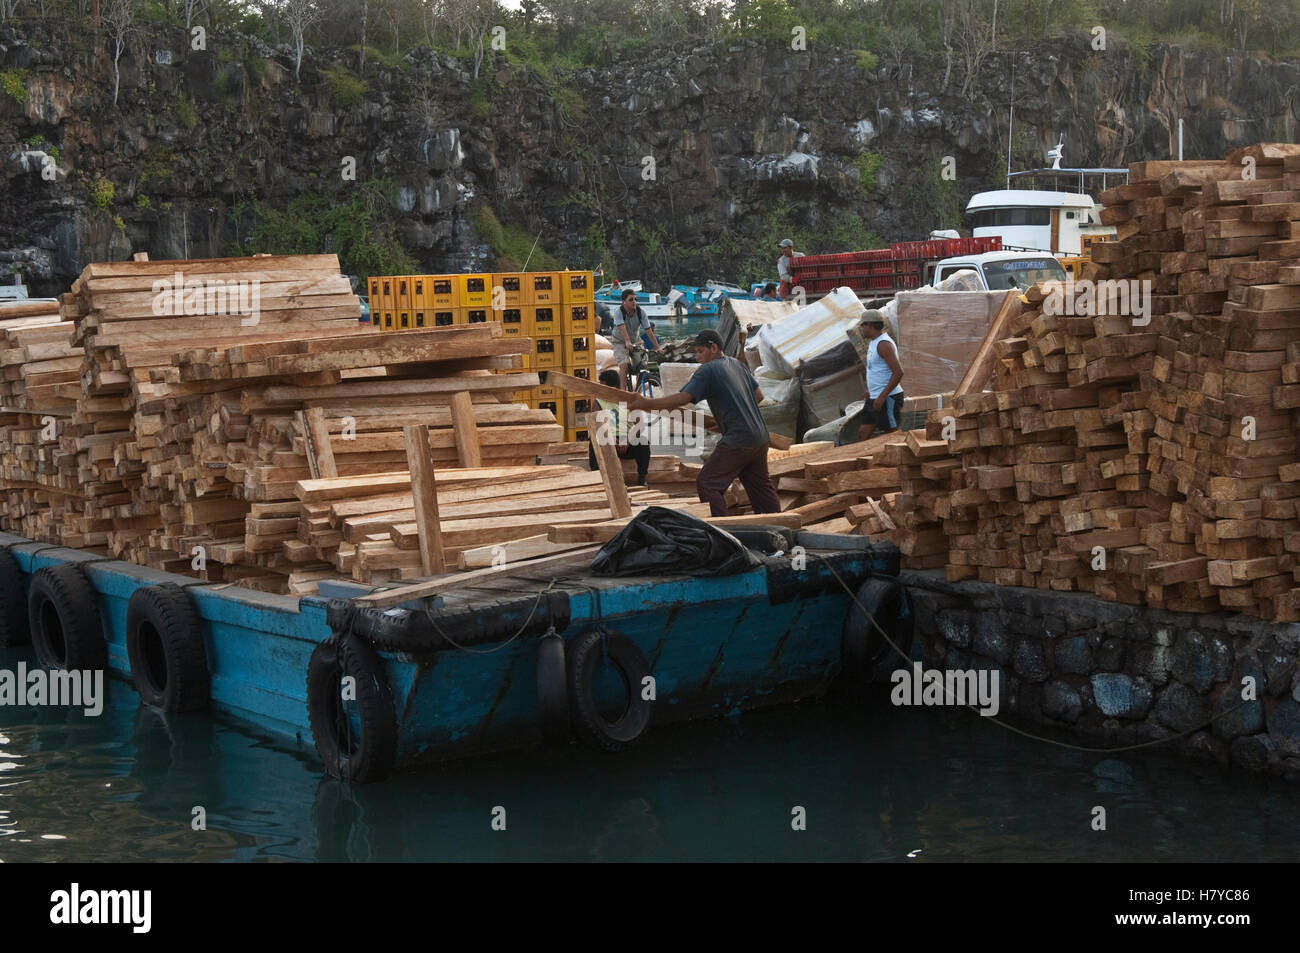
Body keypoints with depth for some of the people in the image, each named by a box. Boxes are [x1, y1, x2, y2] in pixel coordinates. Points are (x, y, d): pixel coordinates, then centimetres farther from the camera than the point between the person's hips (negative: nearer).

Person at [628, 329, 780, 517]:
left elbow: (682, 398, -17)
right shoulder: (737, 364, 16)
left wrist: (646, 403, -13)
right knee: (761, 486, 19)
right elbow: (758, 395, 22)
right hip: (761, 436, 9)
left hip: (738, 440, -9)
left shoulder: (707, 371, -9)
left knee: (707, 484, -5)